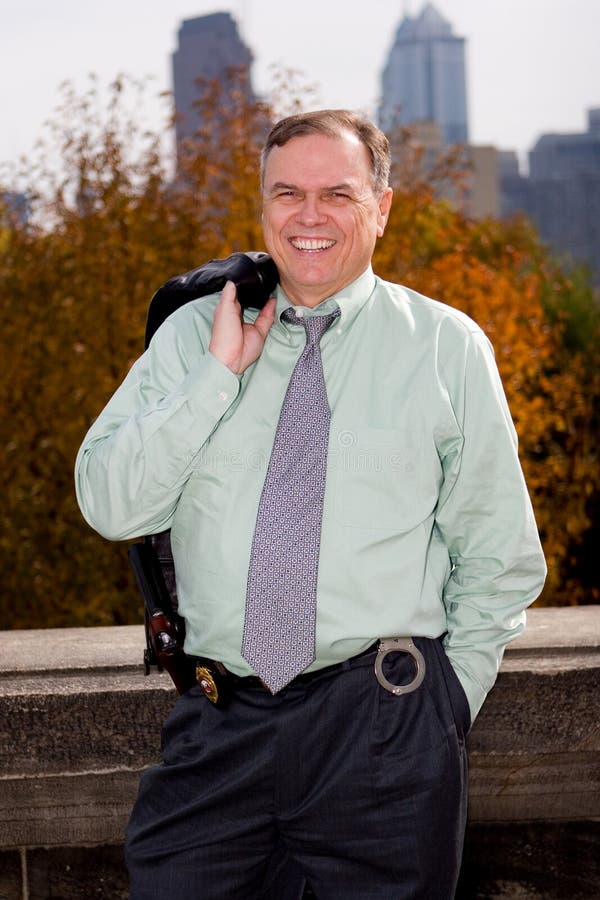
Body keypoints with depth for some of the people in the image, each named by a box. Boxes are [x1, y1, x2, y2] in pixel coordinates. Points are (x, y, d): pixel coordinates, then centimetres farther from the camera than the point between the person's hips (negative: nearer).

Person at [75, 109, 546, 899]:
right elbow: (108, 506, -3)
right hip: (218, 721, 2)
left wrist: (449, 699, 1)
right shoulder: (192, 335, 7)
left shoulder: (448, 347, 3)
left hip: (381, 730, -1)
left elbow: (500, 559, 8)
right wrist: (220, 372, -9)